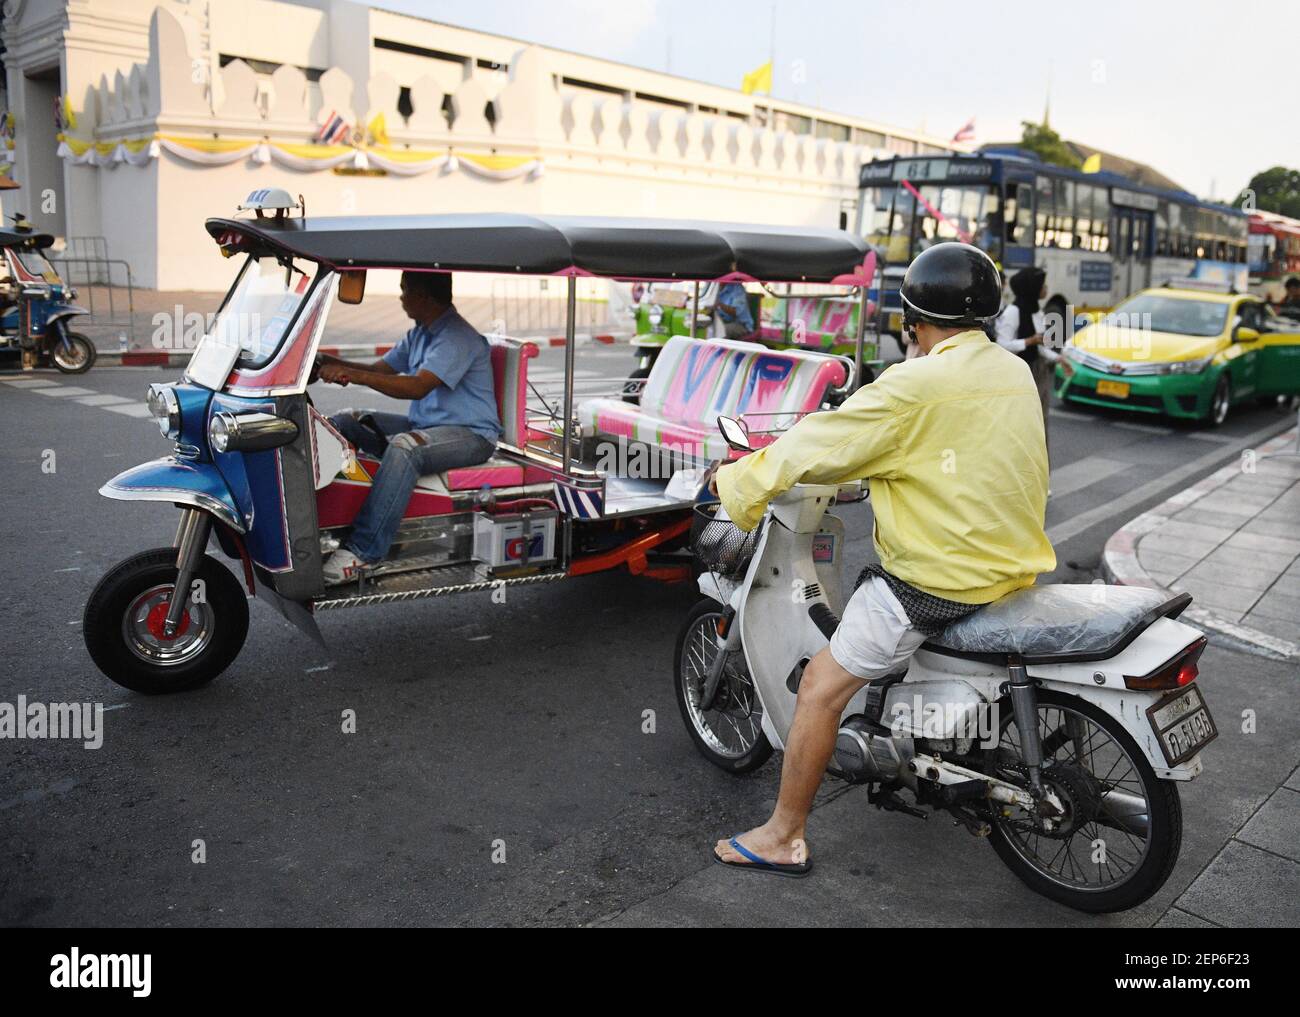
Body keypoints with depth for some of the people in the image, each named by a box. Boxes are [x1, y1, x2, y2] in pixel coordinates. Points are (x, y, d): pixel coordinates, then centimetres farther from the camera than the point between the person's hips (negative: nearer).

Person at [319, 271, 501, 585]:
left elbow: (418, 387, -30)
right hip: (423, 426, 10)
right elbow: (380, 369, 16)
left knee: (403, 448, -39)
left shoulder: (458, 337, -17)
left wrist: (352, 374, -35)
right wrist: (334, 363, 0)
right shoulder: (420, 333, 15)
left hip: (470, 434, -10)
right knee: (344, 422, 0)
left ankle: (361, 551, -39)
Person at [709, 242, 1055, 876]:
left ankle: (784, 838, 10)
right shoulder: (1016, 372, 5)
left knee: (821, 688, -1)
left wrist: (737, 480, -3)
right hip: (1014, 562, 9)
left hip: (937, 578, -9)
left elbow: (819, 445, -15)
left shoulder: (916, 385, -19)